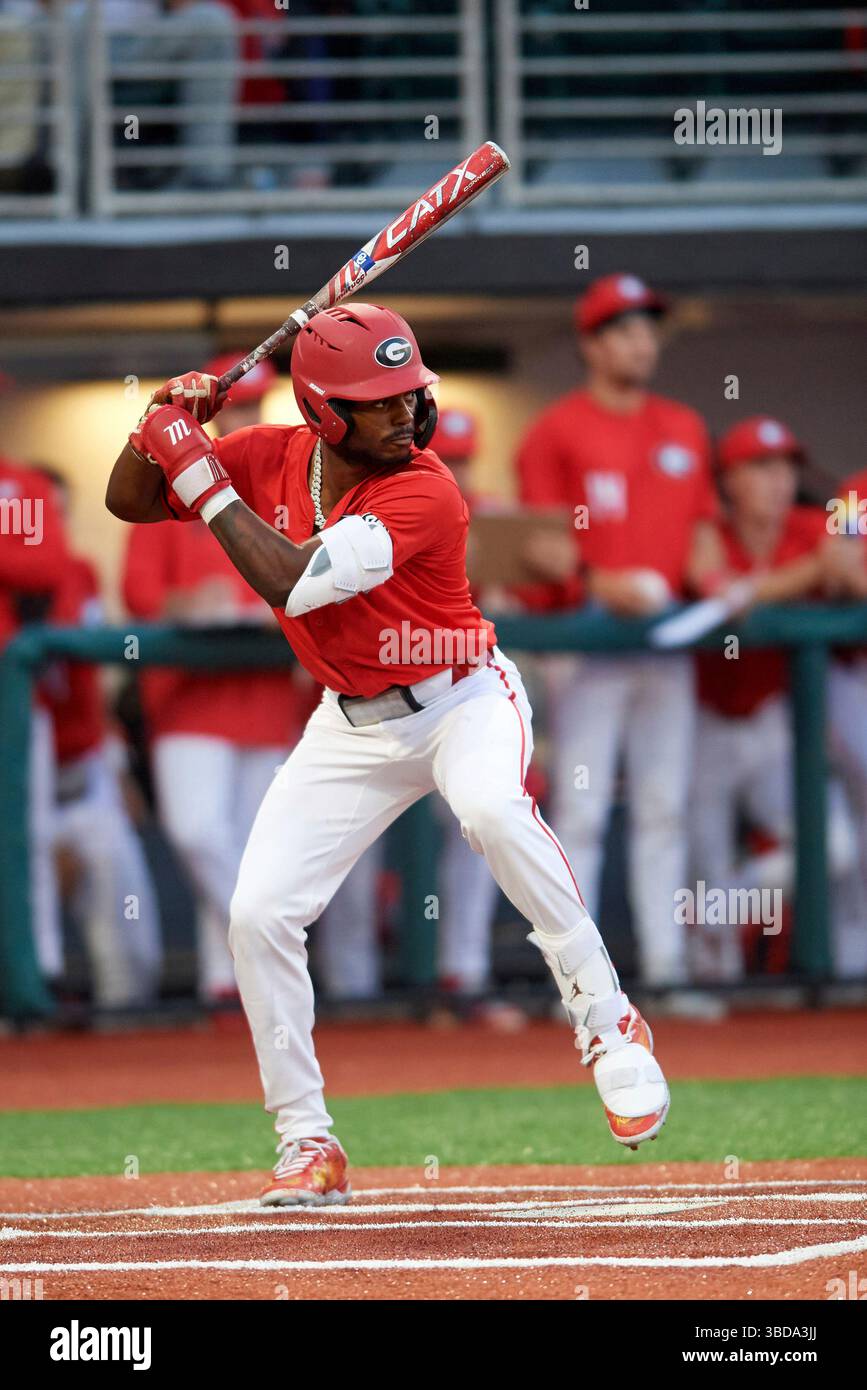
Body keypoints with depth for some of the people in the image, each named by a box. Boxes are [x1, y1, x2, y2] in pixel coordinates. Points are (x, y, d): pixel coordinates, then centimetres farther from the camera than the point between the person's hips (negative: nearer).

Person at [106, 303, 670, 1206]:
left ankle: (607, 1022, -24)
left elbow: (289, 582, -34)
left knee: (491, 810, -38)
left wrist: (205, 480, -28)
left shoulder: (424, 496, -26)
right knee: (258, 913, -7)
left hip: (463, 700, -5)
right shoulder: (273, 459, -8)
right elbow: (130, 501, 2)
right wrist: (163, 423, -17)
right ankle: (307, 1147, 5)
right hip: (352, 724, 5)